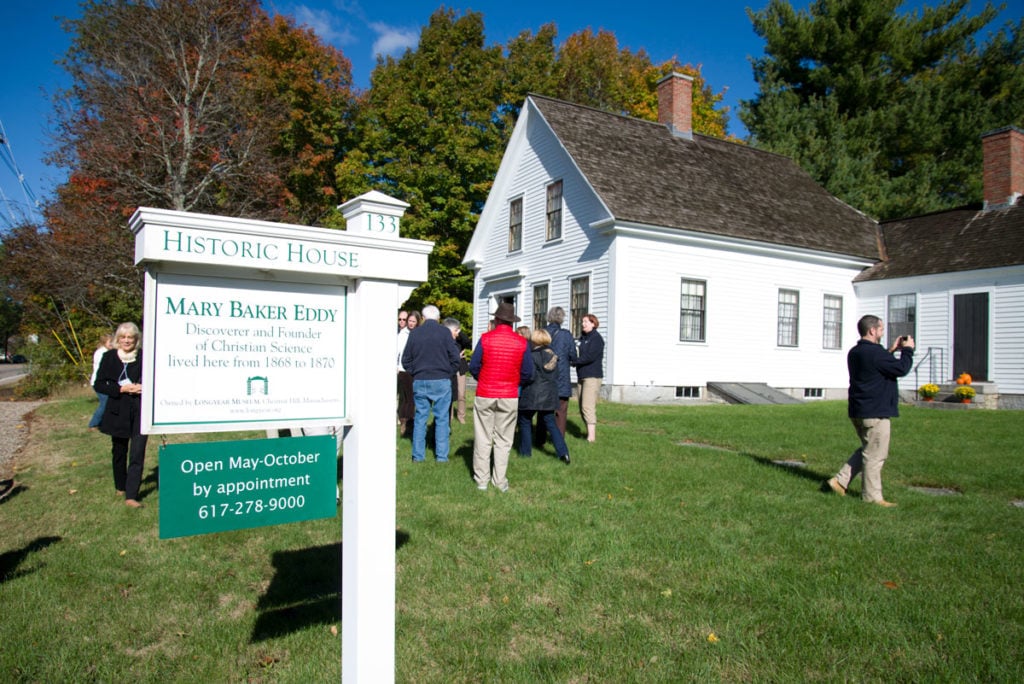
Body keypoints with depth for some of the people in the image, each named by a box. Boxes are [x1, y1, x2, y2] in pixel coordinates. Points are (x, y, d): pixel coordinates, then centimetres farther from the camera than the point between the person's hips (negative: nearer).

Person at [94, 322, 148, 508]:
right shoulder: (109, 357, 1)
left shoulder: (144, 357, -1)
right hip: (118, 412, 2)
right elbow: (98, 384, 1)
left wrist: (143, 387, -13)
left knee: (137, 454, -8)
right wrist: (121, 389, -14)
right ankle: (121, 487, 38)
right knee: (119, 451, 17)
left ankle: (131, 496, -7)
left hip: (140, 411, -2)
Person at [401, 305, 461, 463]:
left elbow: (406, 360, 7)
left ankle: (418, 455, 13)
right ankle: (441, 455, 5)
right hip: (441, 381, -2)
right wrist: (449, 373, 8)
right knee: (441, 418, 4)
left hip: (419, 382, 3)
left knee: (420, 418, 9)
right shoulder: (444, 332, -5)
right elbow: (455, 357, -6)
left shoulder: (414, 333, 3)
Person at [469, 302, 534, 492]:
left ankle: (481, 480, 14)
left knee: (483, 439, 9)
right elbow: (528, 373, 0)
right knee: (503, 440, 10)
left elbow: (473, 367, -4)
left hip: (484, 395, -1)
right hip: (510, 397, 1)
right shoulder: (522, 342, -3)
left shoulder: (485, 338, -7)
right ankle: (499, 481, 13)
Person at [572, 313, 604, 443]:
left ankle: (591, 437, -12)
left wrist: (574, 361, -12)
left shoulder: (596, 338, -8)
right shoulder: (582, 338, 16)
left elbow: (590, 356, -17)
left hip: (592, 376, -8)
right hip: (582, 376, 8)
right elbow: (576, 354, 14)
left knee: (588, 406, -13)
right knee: (582, 407, 10)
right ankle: (590, 432, 21)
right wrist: (574, 359, -7)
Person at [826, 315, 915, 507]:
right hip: (875, 412, -10)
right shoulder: (876, 353, -19)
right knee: (875, 455, 1)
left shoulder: (855, 352, 13)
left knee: (868, 450, 21)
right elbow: (901, 369, -14)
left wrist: (891, 351, 19)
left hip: (858, 411, 10)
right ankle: (872, 496, 9)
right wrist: (908, 350, 1)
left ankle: (840, 480, 16)